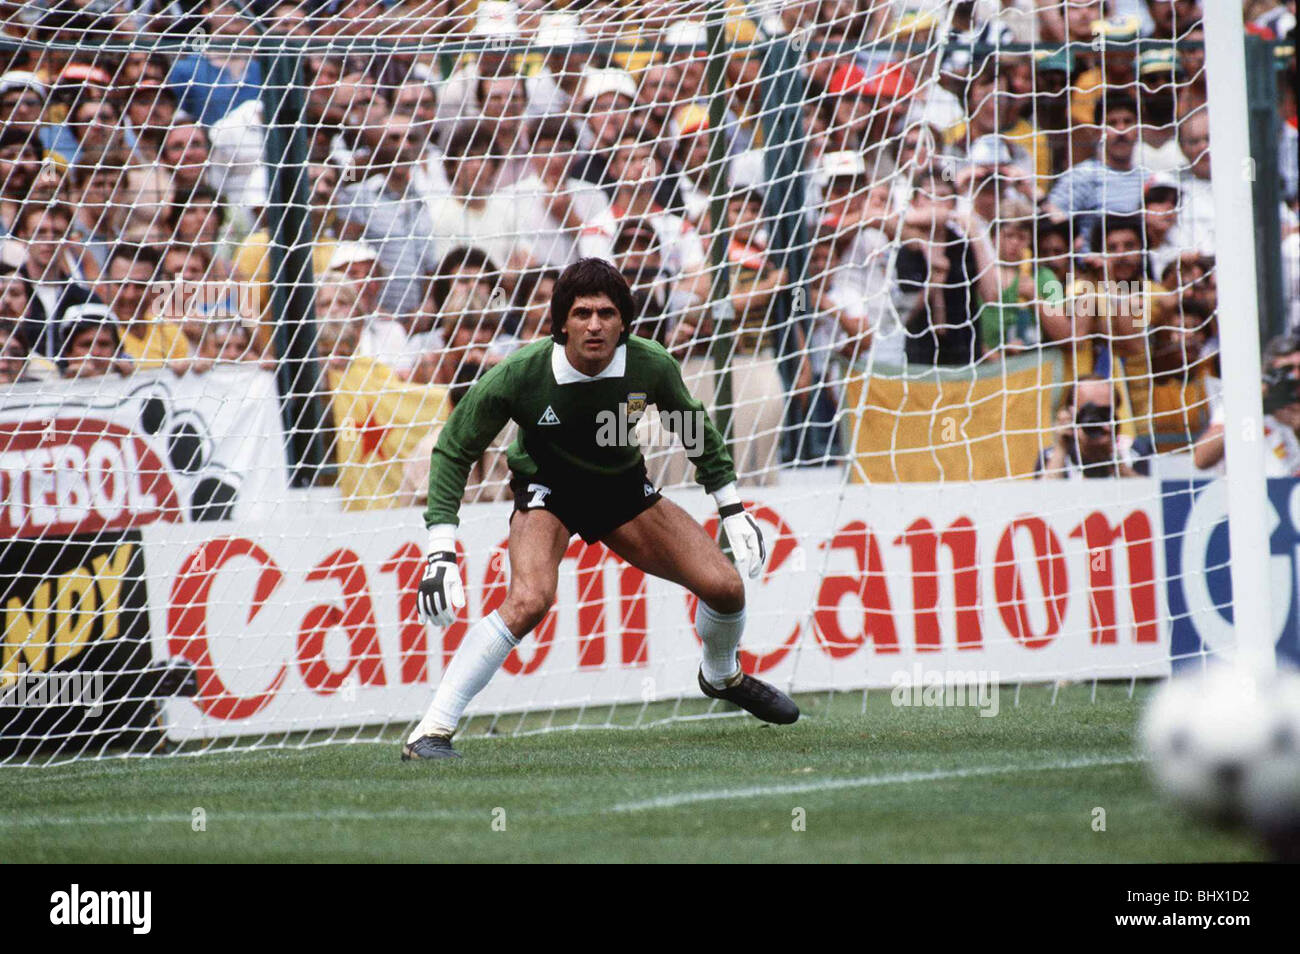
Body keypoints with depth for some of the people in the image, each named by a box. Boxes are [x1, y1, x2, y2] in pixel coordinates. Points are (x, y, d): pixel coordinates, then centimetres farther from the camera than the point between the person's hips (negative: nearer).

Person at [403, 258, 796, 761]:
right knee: (528, 601, -32)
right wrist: (441, 551, -21)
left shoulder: (651, 365, -21)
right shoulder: (519, 375, -29)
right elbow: (454, 450, -16)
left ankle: (723, 677, 31)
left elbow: (694, 426, 2)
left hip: (623, 488, 4)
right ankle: (430, 732, -26)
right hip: (547, 488, -4)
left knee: (725, 586, -5)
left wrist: (732, 508, 6)